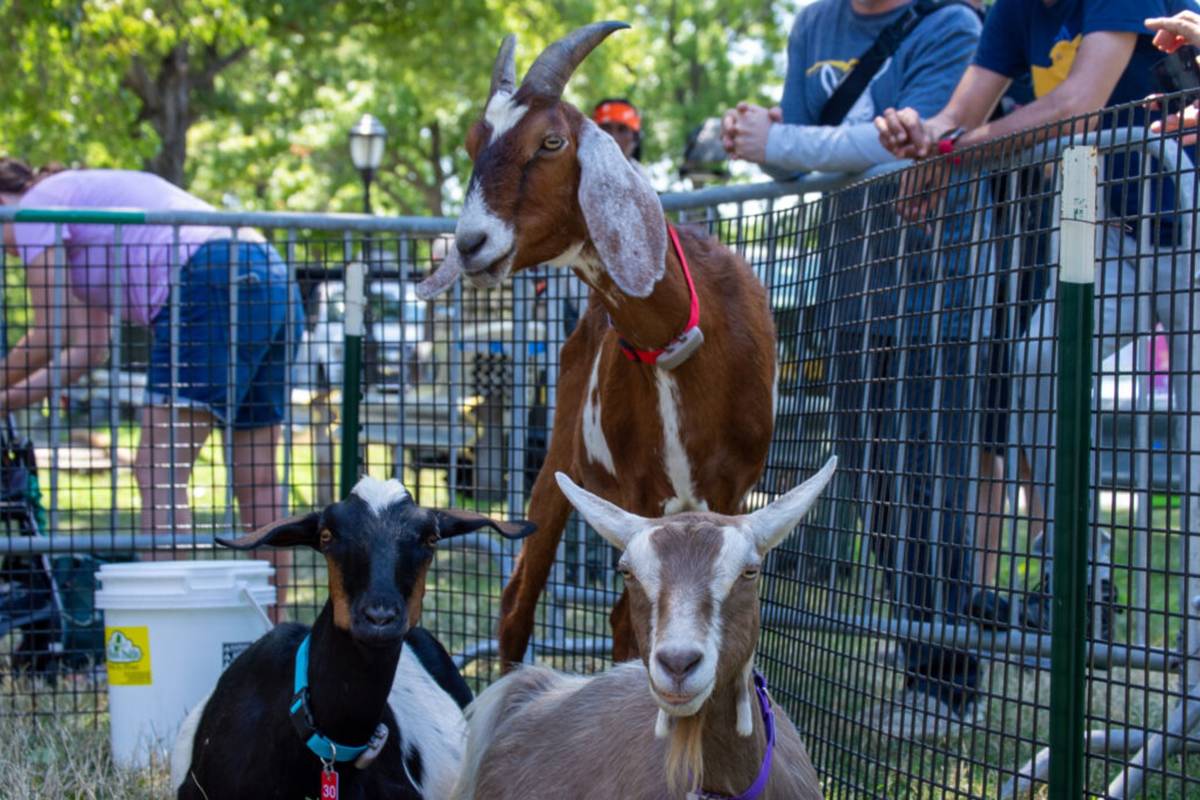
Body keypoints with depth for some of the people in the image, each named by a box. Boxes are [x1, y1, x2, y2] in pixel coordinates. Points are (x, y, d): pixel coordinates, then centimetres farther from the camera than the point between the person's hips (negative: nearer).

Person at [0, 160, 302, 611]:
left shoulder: (36, 205, 7)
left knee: (159, 472, -9)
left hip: (214, 288, -10)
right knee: (256, 481, 11)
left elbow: (48, 338, 4)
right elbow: (88, 350, 30)